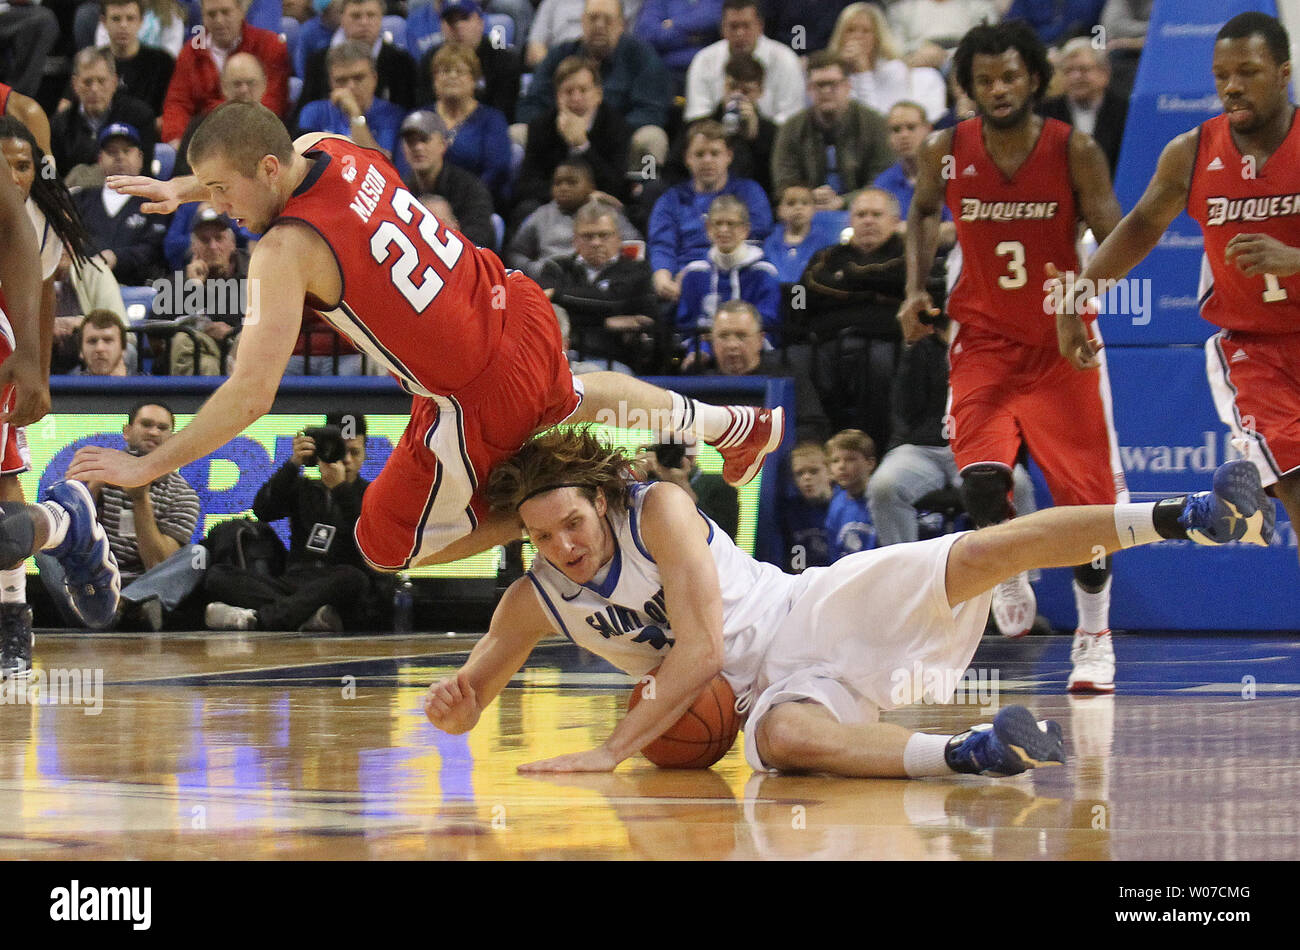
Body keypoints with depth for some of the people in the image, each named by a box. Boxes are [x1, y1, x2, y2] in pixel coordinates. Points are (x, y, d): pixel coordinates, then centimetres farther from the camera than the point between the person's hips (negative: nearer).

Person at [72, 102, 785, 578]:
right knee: (568, 400, 42)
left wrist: (147, 467, -22)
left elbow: (251, 395, -28)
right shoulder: (333, 150, -2)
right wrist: (183, 188, 20)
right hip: (519, 316, 8)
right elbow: (281, 174, 26)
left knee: (385, 549, 11)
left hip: (478, 401, -8)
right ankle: (737, 426, 55)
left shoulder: (286, 249, -24)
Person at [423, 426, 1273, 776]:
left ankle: (1183, 517, -28)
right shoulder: (534, 602, 1)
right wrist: (451, 700, -20)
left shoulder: (660, 510, -14)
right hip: (771, 688, 2)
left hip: (813, 612, -2)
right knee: (784, 738, -39)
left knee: (977, 555, -26)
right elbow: (467, 707, 8)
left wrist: (614, 750, -24)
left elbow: (701, 648, -20)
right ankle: (964, 755, -59)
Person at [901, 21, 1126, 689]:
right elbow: (922, 212, 16)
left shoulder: (1074, 153, -12)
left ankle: (1094, 639, 17)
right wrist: (916, 288, 3)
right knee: (980, 480, -20)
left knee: (1085, 496, -2)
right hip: (984, 342, 1)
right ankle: (1008, 575, 13)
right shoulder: (946, 153, -6)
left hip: (1062, 344, -1)